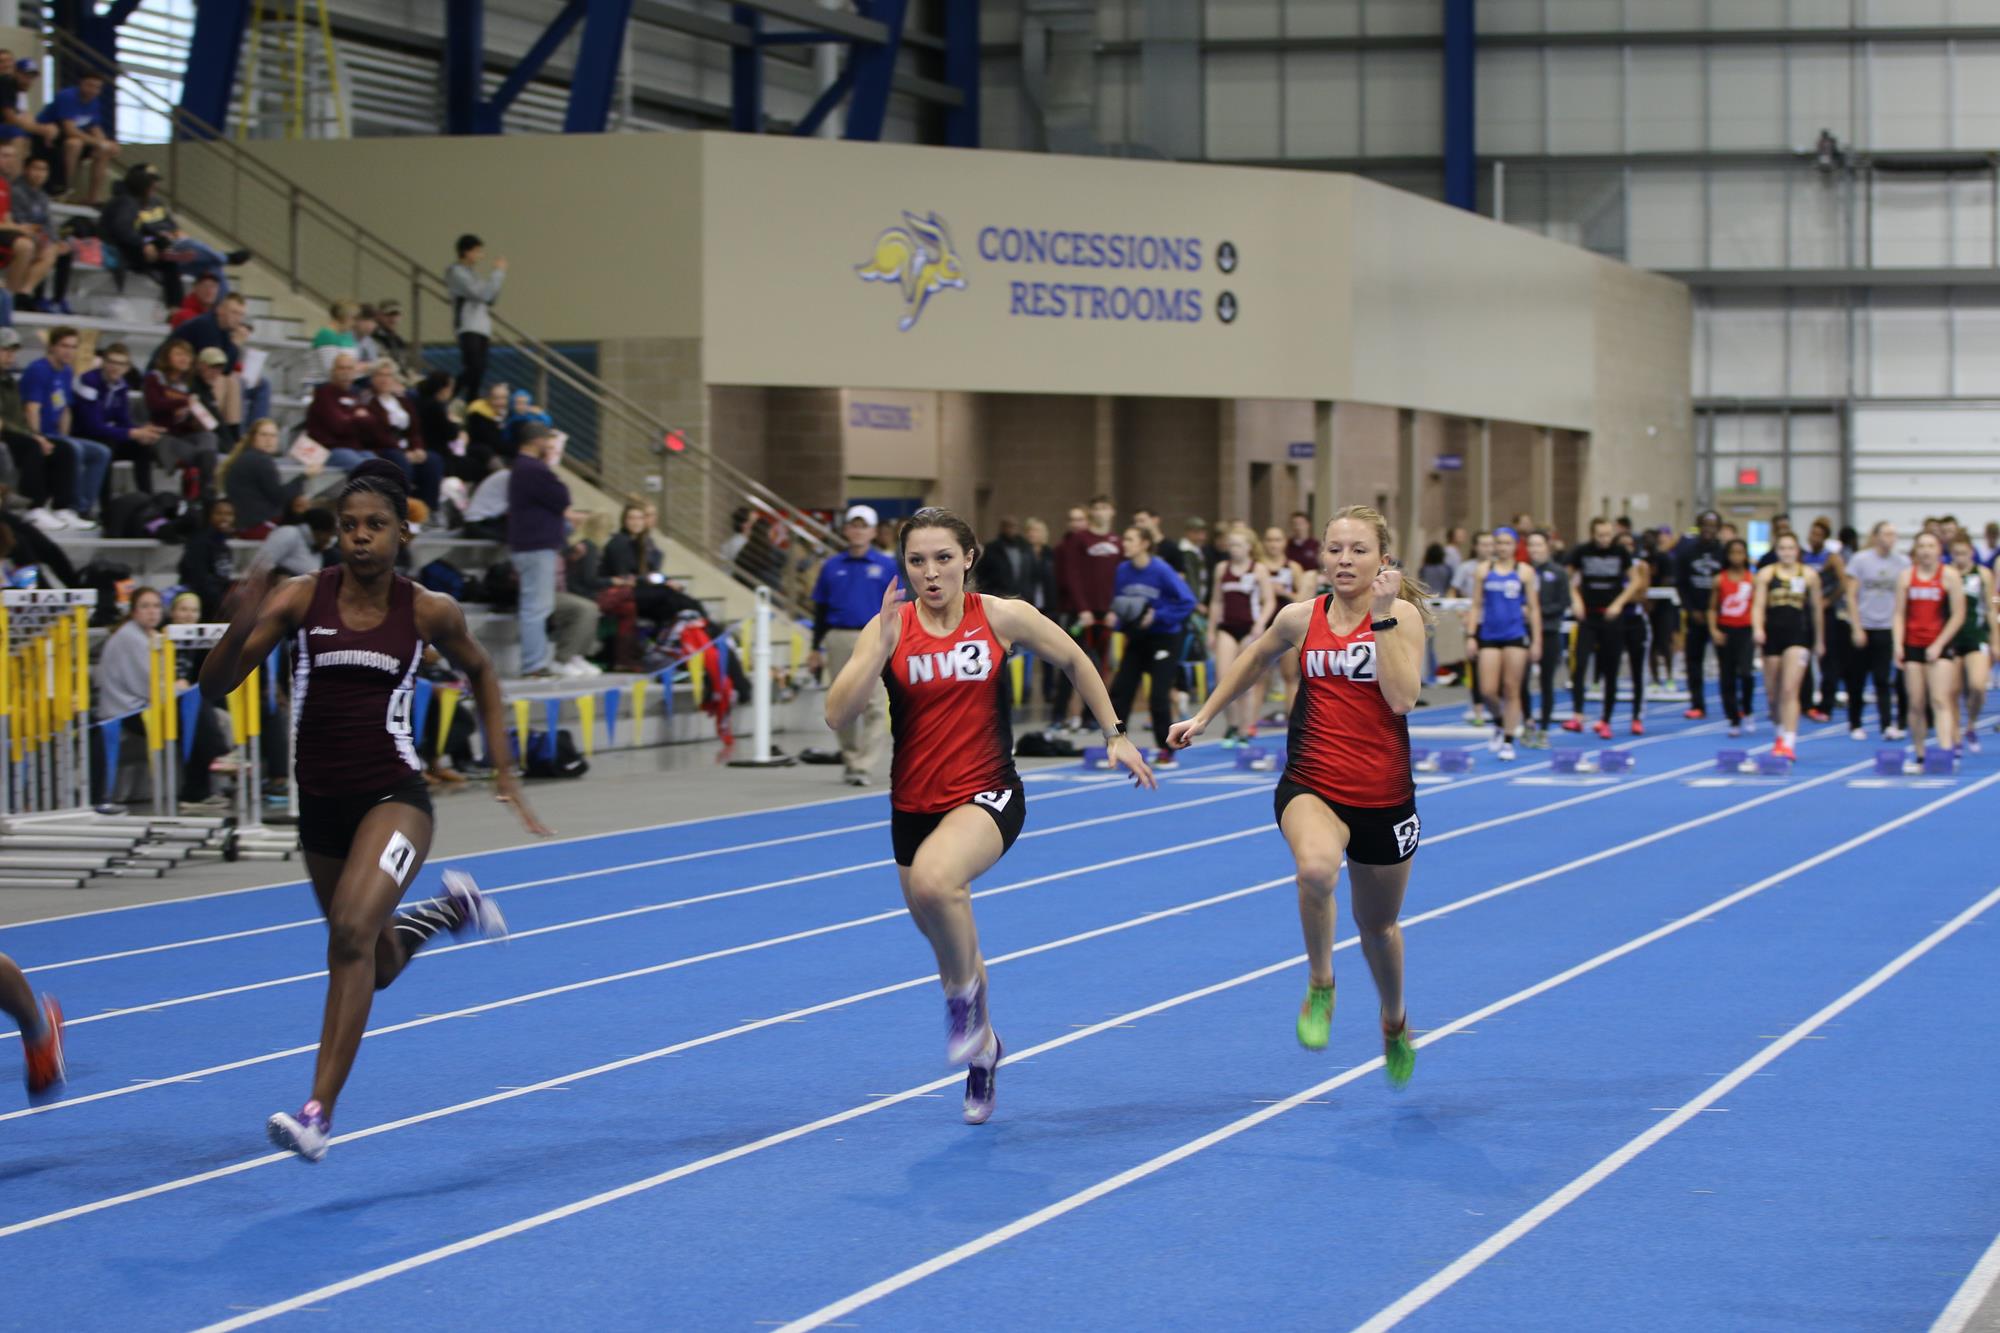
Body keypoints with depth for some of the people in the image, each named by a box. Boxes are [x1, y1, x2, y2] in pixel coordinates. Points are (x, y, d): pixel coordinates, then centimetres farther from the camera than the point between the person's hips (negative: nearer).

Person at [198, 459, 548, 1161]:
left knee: (352, 931, -27)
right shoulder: (302, 598, -5)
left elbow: (478, 670, 17)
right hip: (321, 802, 3)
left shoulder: (429, 611, -4)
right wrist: (240, 630, -29)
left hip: (394, 796, -3)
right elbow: (215, 688, -10)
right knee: (377, 968, 18)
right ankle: (451, 908, 52)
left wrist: (502, 767, 14)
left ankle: (320, 1111, -25)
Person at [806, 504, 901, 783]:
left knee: (874, 706, -9)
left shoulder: (887, 566, 3)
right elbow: (820, 610, 13)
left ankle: (863, 766, -10)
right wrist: (816, 649, 10)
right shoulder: (832, 566, 9)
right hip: (838, 640, 3)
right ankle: (850, 756, 24)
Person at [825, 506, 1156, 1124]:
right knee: (949, 946, 15)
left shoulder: (1003, 617, -7)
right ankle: (981, 1050, 43)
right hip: (914, 805, 3)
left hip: (987, 796, -3)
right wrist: (882, 645, -22)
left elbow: (1074, 661, 10)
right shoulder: (889, 627, -4)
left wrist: (1115, 734, 14)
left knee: (934, 878, -36)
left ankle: (967, 993, -10)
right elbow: (838, 715, -14)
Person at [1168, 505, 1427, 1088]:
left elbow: (1402, 697, -22)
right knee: (1316, 868, -35)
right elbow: (1256, 658, 21)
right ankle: (1320, 987, -10)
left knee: (1378, 923, 16)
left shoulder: (1403, 616, -7)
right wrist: (1203, 717, 24)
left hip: (1384, 796, 0)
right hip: (1311, 787, 0)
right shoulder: (1301, 618, -1)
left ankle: (1395, 1025, 47)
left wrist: (1382, 616, -23)